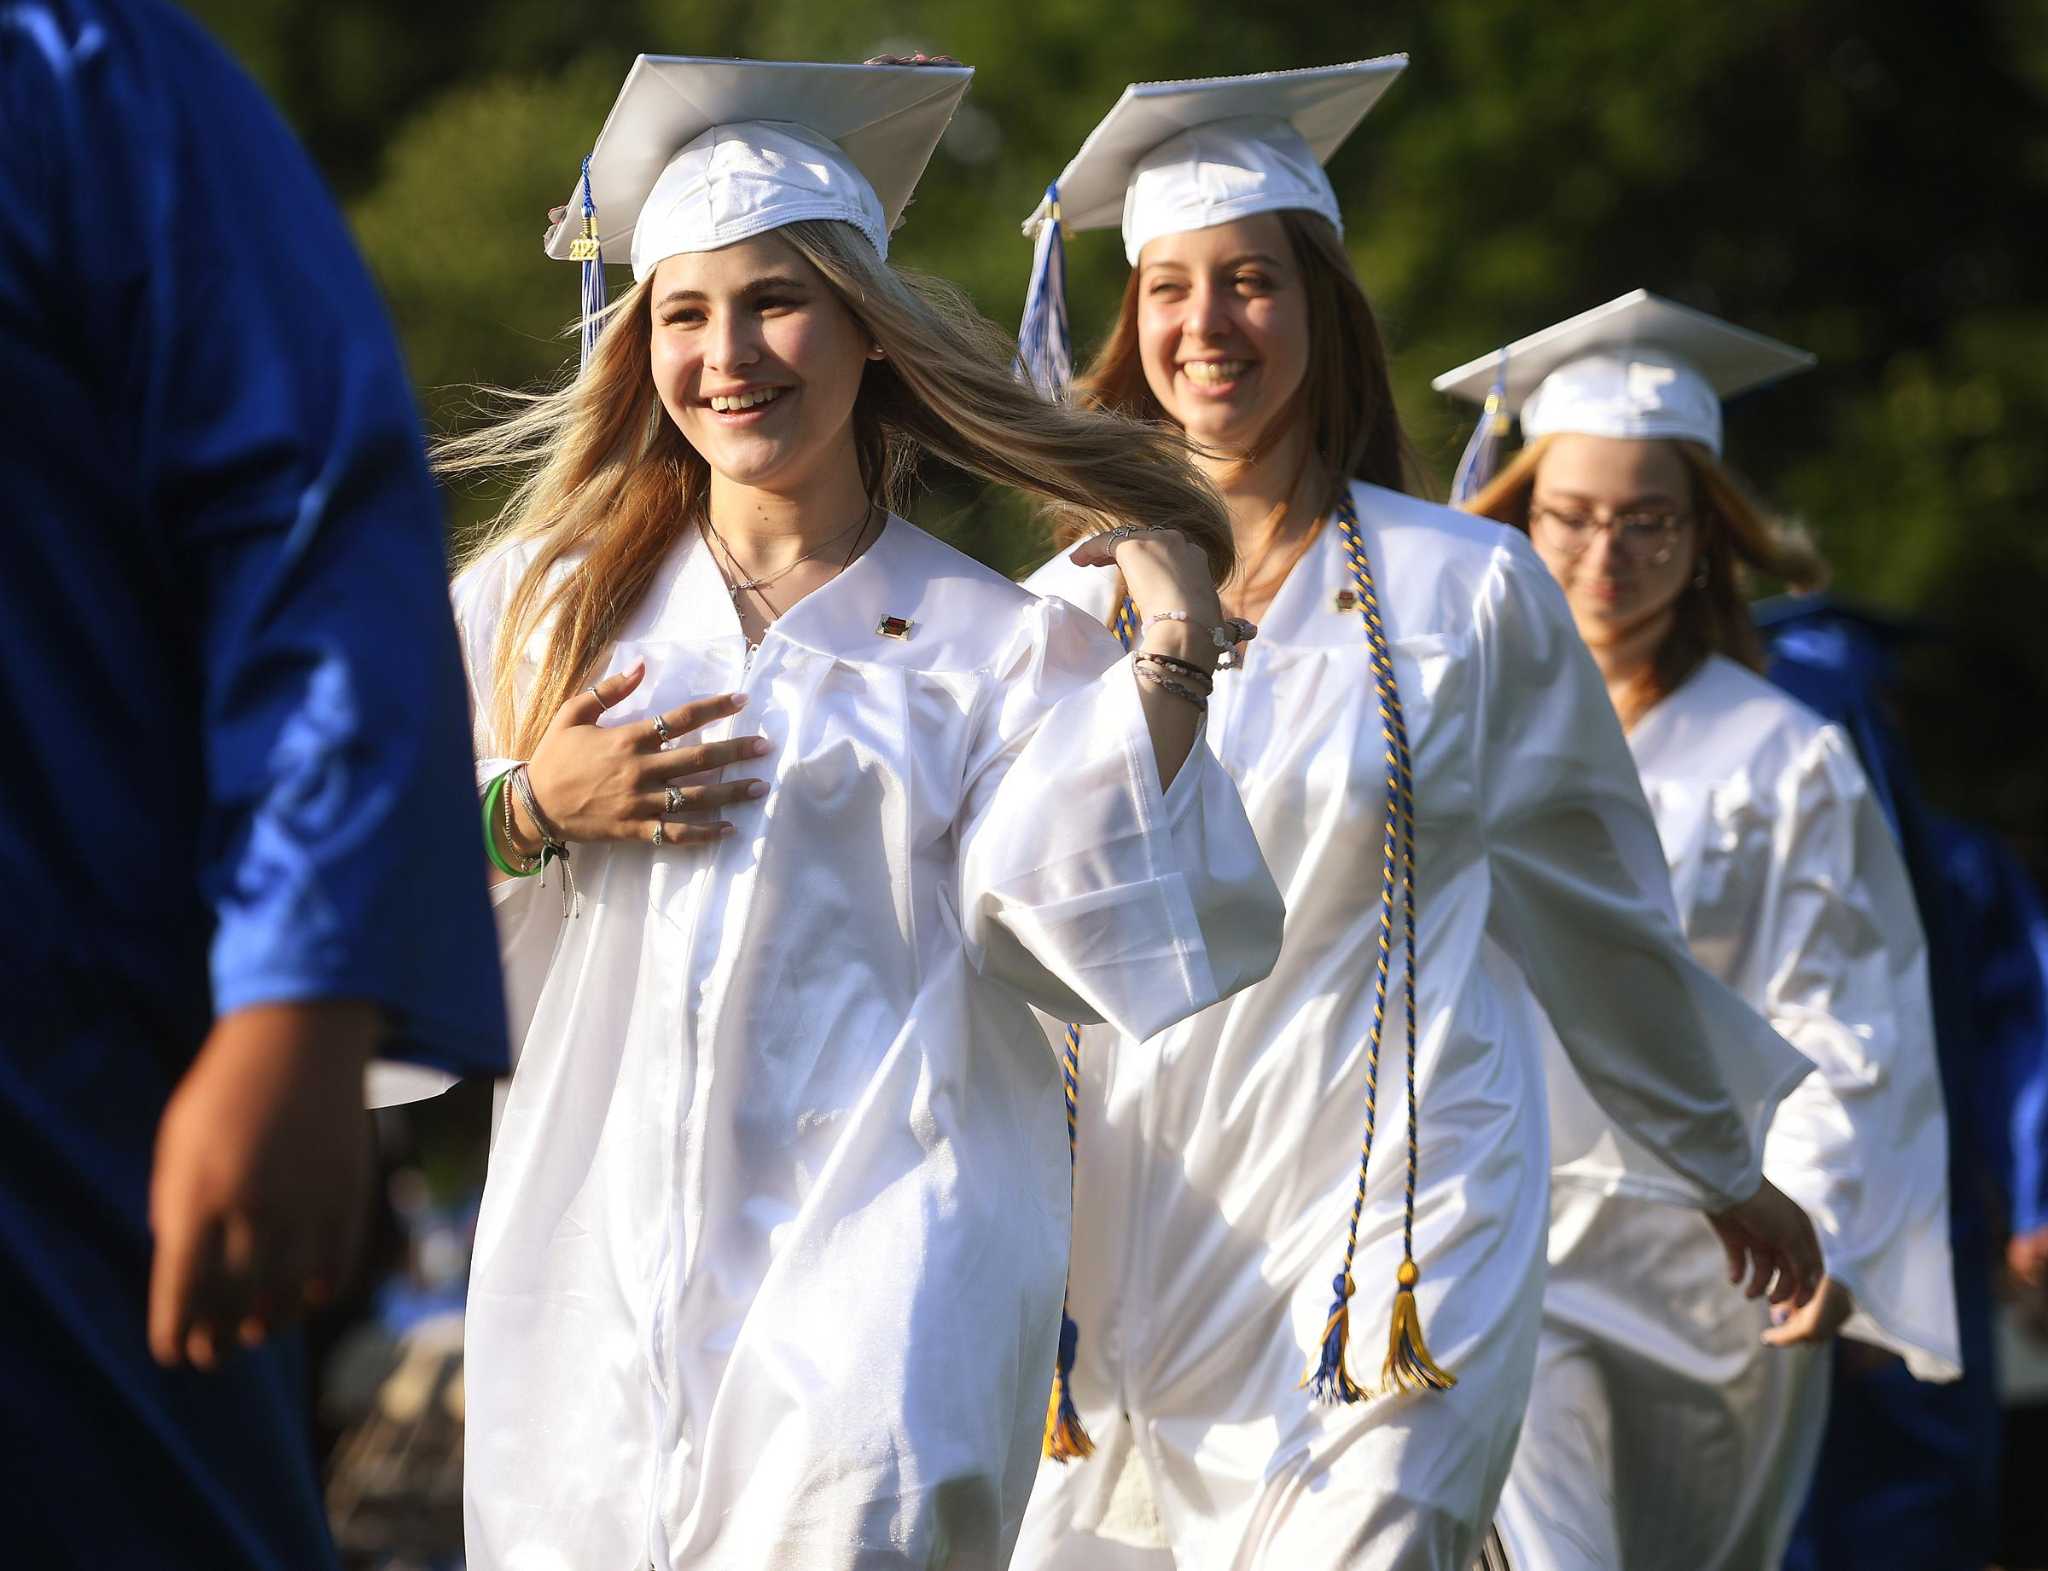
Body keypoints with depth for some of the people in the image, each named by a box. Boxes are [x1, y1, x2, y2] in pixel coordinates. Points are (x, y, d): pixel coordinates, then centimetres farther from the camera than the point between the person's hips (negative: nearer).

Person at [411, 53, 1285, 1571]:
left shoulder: (999, 647, 8)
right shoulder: (542, 601, 15)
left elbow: (1110, 932, -7)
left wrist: (1172, 649, -10)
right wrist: (527, 815, -3)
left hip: (884, 1228, -3)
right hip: (599, 1246, 3)